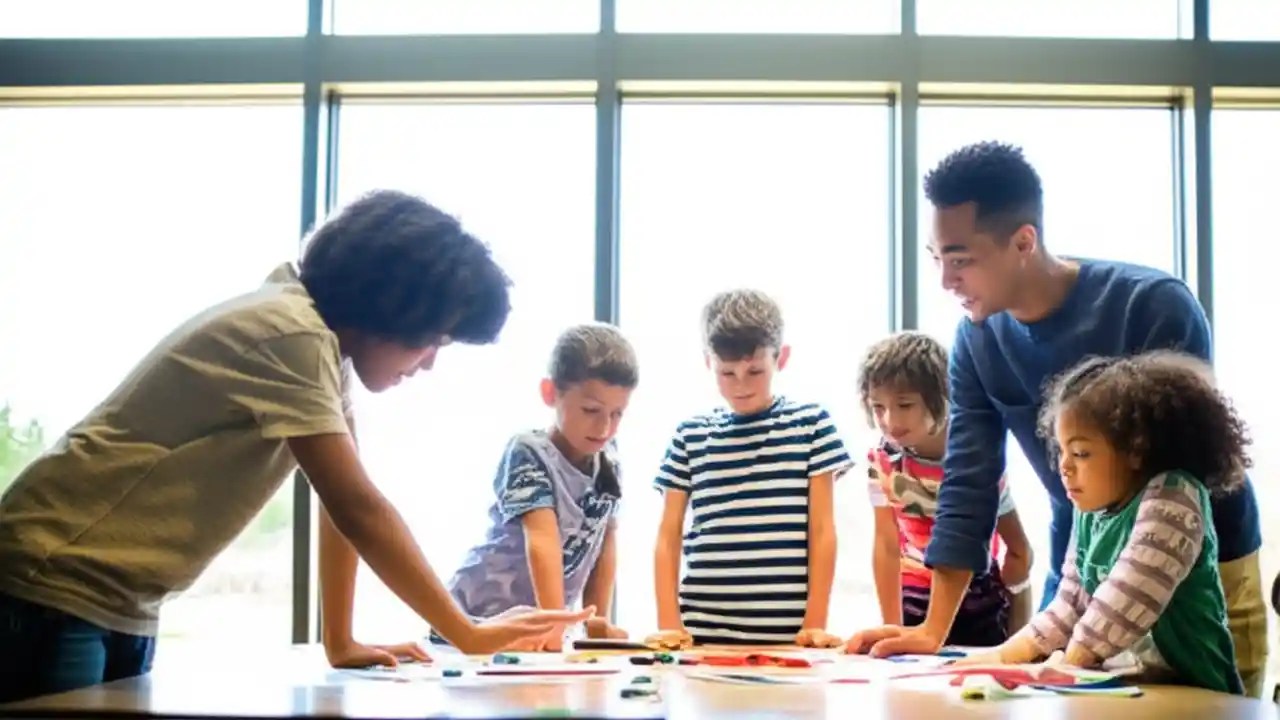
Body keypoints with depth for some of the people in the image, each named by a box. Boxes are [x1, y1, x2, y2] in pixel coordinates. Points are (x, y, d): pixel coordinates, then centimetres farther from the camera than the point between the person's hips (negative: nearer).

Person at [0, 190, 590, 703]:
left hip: (123, 605, 9)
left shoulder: (322, 341, 8)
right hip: (56, 583, -9)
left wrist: (341, 643, 3)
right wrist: (469, 636, -18)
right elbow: (360, 511, -23)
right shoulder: (293, 337, -22)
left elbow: (344, 507, 8)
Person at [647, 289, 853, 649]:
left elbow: (822, 530, 2)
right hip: (703, 629, 1)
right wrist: (669, 624, -2)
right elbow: (668, 535, 8)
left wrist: (815, 623, -4)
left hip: (787, 631, -1)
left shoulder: (810, 424, 3)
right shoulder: (690, 436, 7)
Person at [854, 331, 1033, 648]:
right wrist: (892, 629, -15)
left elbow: (1019, 551, -11)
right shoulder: (881, 459, -13)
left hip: (978, 603, -2)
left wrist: (1018, 636, -10)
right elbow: (886, 546, -11)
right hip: (914, 600, 2)